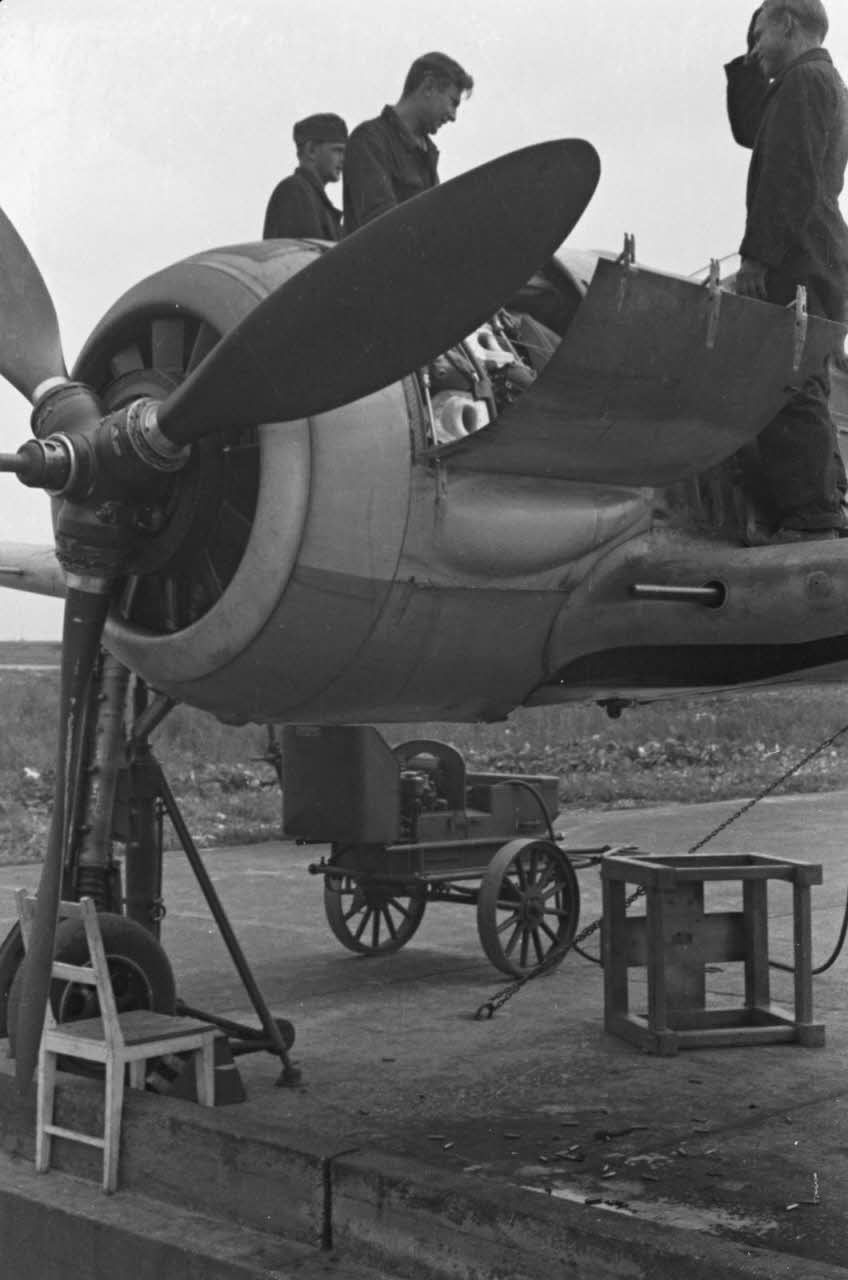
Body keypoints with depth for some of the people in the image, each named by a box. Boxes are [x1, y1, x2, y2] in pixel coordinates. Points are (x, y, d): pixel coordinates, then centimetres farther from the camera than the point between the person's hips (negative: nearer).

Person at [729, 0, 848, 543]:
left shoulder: (804, 80, -9)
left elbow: (790, 176, -19)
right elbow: (749, 131, 28)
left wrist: (757, 253, -21)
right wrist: (749, 68, 18)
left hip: (795, 263, -11)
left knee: (789, 388, -12)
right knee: (803, 387, 15)